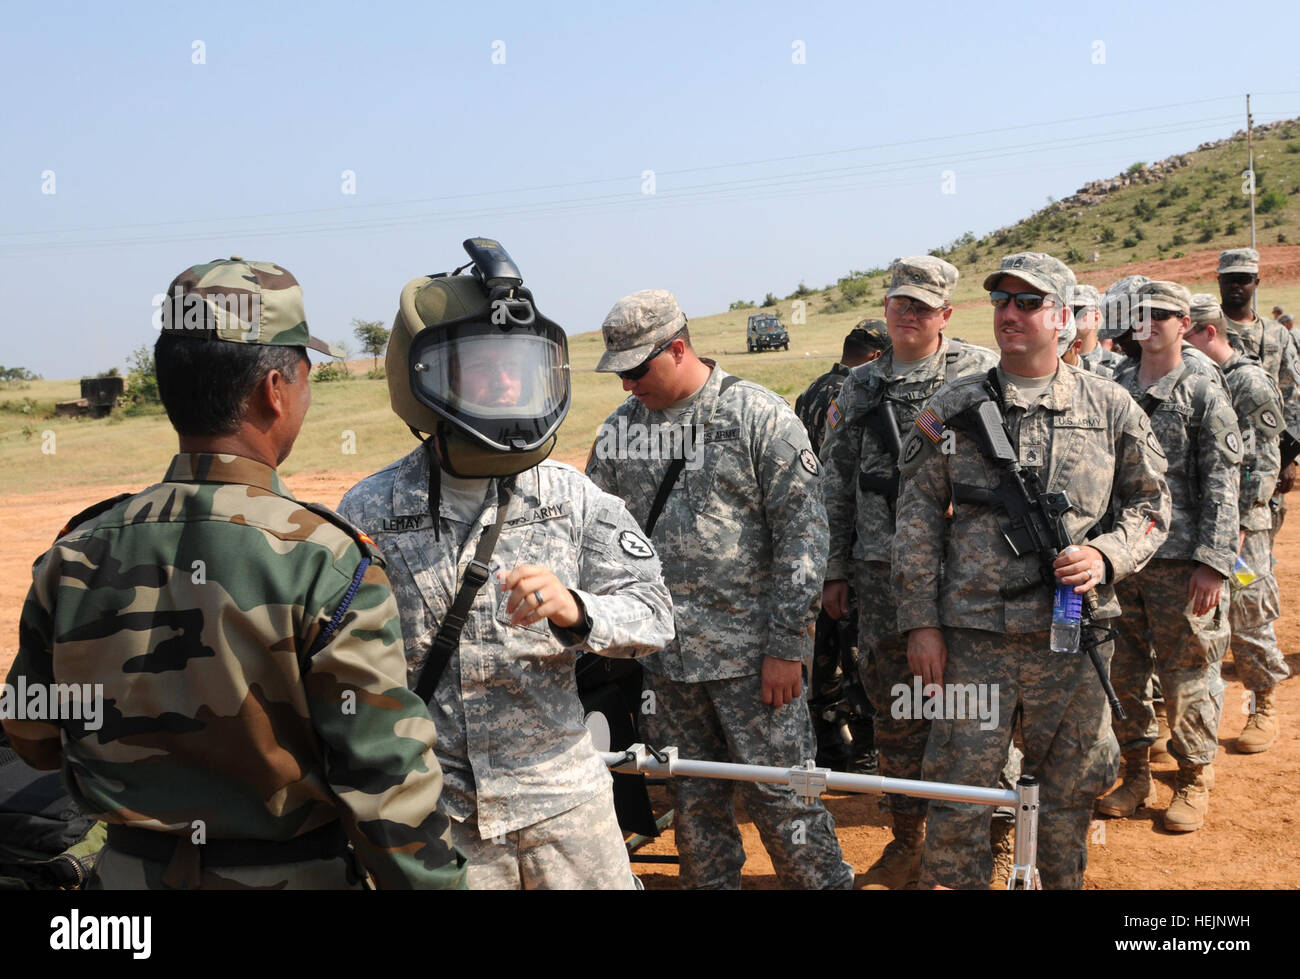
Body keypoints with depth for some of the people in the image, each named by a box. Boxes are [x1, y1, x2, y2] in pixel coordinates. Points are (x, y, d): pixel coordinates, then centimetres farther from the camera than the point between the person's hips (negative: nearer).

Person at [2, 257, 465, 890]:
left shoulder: (76, 557, -7)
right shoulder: (323, 561, -22)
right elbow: (385, 778, -21)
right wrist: (434, 878, -9)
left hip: (130, 868, 3)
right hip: (289, 873, -3)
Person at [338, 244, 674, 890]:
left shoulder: (572, 497, -1)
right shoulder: (369, 513, -5)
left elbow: (652, 614, -5)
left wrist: (575, 610, -25)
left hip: (562, 796, 1)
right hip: (433, 815, -1)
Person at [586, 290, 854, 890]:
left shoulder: (760, 416, -6)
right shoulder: (621, 428, 8)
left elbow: (801, 535, -8)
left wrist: (787, 646, -12)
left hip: (751, 653, -4)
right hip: (662, 654, 5)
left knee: (779, 798, 1)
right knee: (693, 802, 14)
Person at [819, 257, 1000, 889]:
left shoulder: (981, 373, 0)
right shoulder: (859, 389, 11)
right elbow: (836, 485, 14)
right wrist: (835, 569, 12)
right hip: (882, 573, 3)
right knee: (895, 713, 9)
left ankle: (996, 834, 19)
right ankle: (908, 841, 23)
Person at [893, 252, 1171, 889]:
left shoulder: (1111, 408, 4)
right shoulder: (950, 411, 2)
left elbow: (1150, 503, 11)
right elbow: (917, 520, 2)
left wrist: (1107, 556, -9)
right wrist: (920, 622, -3)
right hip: (974, 633, -1)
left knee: (1069, 789, 14)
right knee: (958, 788, 2)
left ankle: (1064, 883, 33)